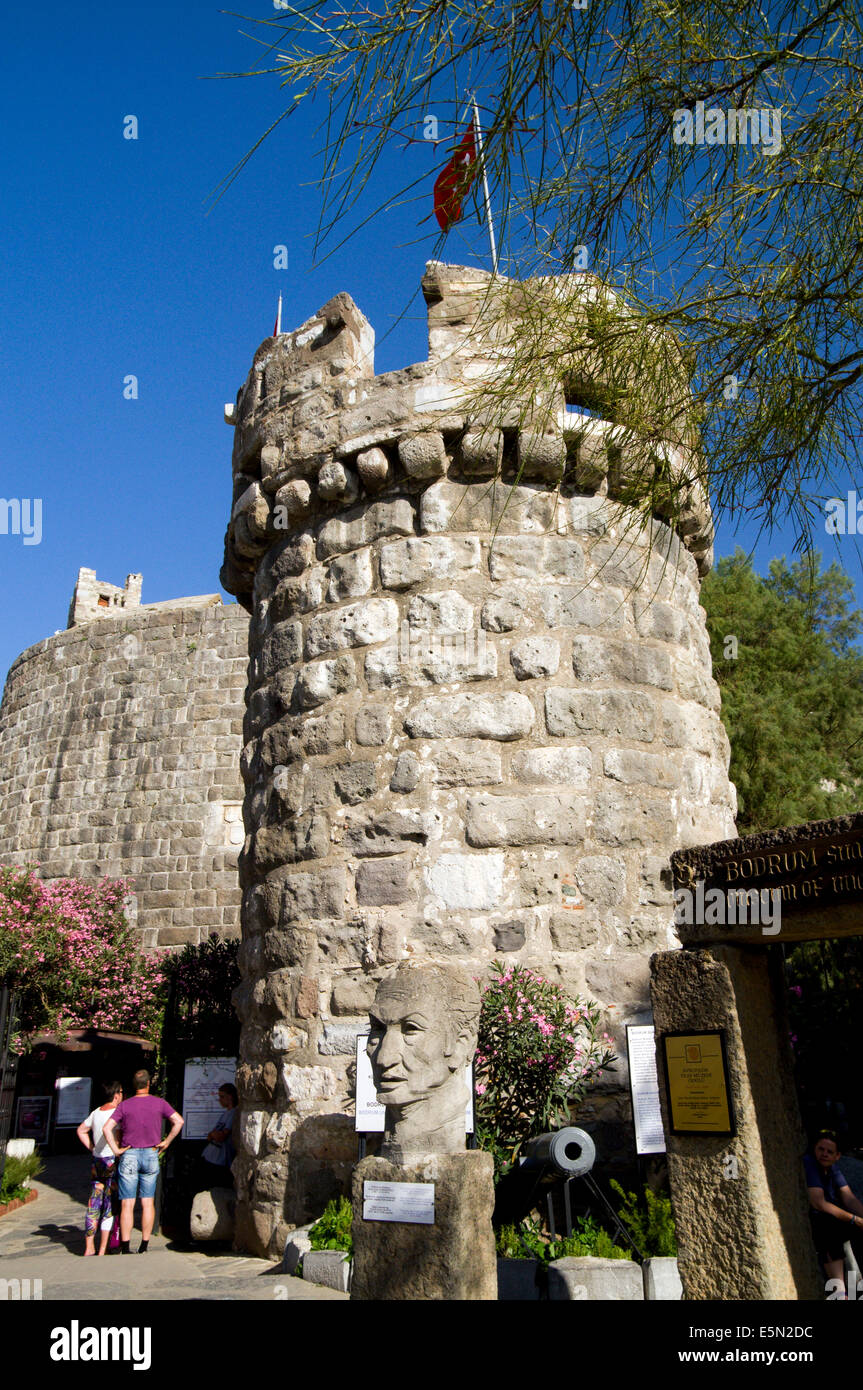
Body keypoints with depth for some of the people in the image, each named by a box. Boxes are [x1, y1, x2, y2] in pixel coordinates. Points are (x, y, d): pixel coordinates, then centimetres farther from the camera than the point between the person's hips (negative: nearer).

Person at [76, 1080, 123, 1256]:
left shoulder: (96, 1112, 10)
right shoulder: (117, 1113, -13)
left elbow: (81, 1131, 21)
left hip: (96, 1162, 7)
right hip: (113, 1162, -7)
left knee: (94, 1205, 11)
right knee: (110, 1207, -1)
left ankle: (89, 1247, 14)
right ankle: (103, 1249, 1)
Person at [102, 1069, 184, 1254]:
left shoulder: (124, 1105, -1)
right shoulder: (159, 1103, 1)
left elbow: (107, 1128, -10)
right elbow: (178, 1121, -7)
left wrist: (116, 1150, -4)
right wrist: (166, 1142, 0)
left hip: (129, 1156, -1)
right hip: (151, 1155, 1)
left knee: (127, 1204, 3)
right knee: (148, 1203, 9)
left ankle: (125, 1248, 0)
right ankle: (144, 1247, 9)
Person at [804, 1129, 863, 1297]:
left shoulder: (833, 1166, 4)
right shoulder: (807, 1163, -22)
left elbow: (849, 1198, -1)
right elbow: (819, 1203, -27)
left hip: (829, 1217, 8)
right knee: (831, 1232, -35)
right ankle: (841, 1292, -32)